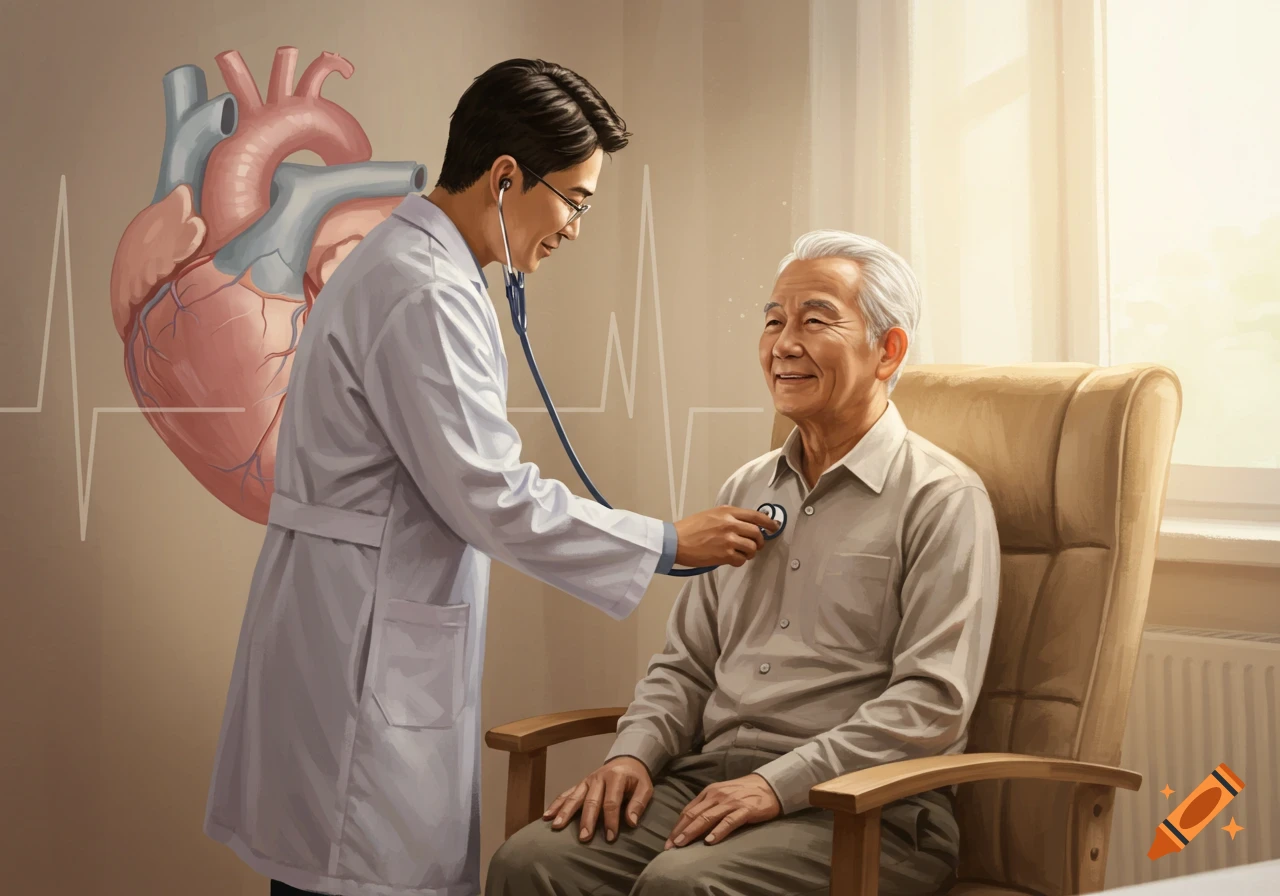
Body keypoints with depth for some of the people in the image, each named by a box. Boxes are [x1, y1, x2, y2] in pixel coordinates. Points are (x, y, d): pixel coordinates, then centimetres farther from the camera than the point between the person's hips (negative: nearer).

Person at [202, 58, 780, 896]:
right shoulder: (424, 293, -17)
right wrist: (668, 543, -11)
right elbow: (489, 496, -19)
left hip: (383, 643, 10)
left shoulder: (406, 264, 16)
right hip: (363, 647, -10)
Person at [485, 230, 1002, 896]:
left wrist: (778, 784, -18)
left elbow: (932, 701, -12)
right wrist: (634, 753, 2)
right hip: (709, 781, 6)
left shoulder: (942, 499, -3)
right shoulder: (746, 492, 20)